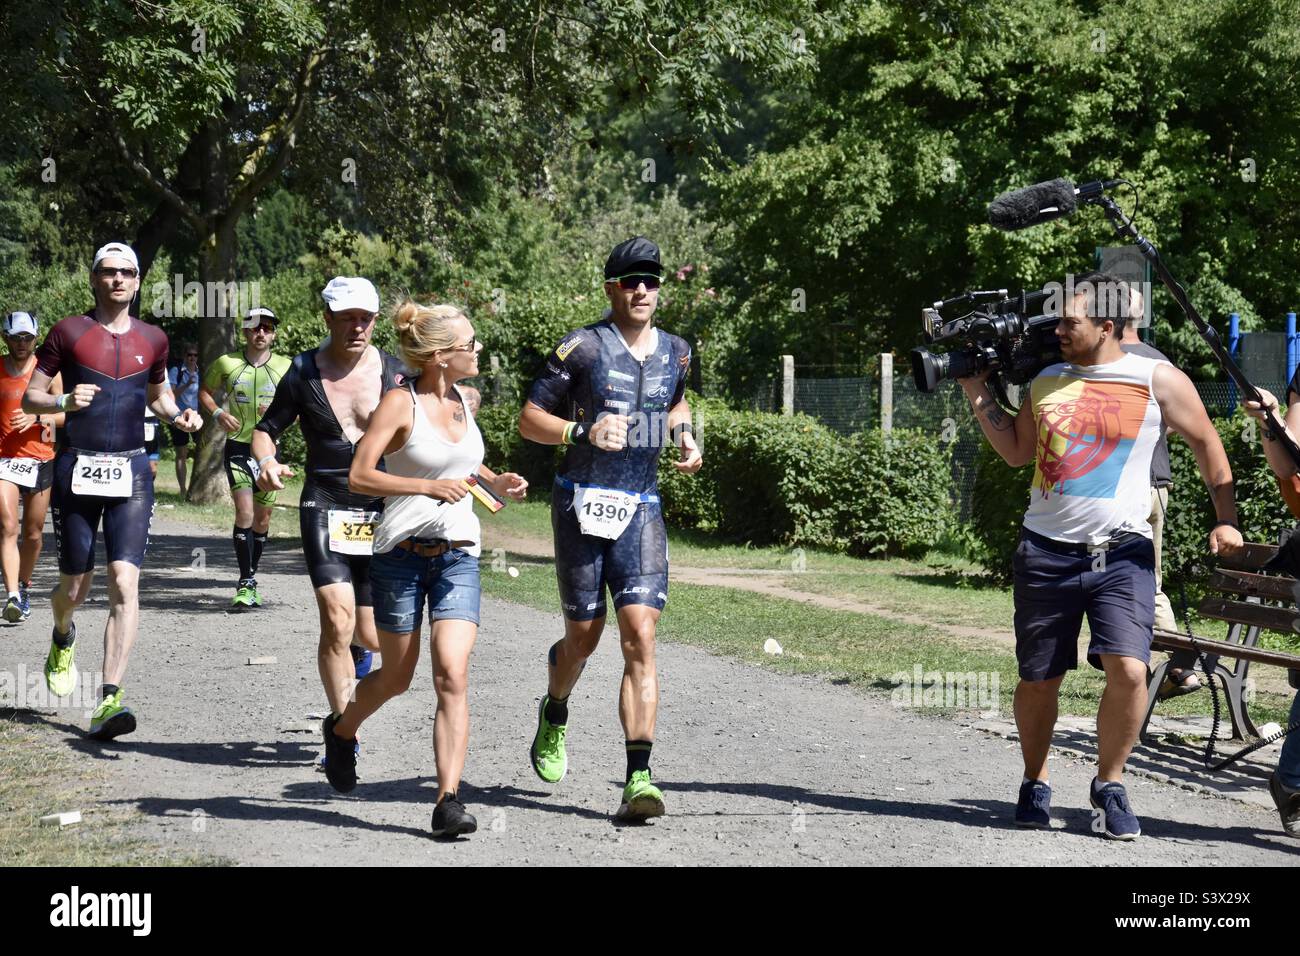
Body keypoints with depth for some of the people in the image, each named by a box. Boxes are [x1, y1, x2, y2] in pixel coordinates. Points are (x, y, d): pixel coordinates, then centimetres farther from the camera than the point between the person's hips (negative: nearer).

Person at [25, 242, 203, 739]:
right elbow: (30, 398, 2)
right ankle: (63, 638, 45)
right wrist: (65, 402, -18)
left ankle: (109, 701, -17)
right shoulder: (69, 332, 1)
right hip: (77, 468, -1)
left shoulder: (152, 339, 9)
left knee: (125, 580, -14)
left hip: (131, 471, 1)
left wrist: (179, 415, 5)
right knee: (74, 586, 6)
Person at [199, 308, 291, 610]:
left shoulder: (285, 367, 2)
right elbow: (205, 391, 15)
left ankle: (251, 581, 23)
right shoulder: (227, 363, 0)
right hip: (238, 447, -2)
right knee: (244, 513, -16)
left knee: (263, 518, 8)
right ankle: (246, 584, -13)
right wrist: (218, 413, -4)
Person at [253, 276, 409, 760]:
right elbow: (267, 427, 9)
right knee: (337, 617, -17)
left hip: (384, 511, 1)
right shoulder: (304, 372, 1)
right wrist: (265, 460, -13)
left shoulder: (396, 373, 2)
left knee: (370, 635, 4)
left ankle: (358, 645, 45)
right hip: (325, 507, -1)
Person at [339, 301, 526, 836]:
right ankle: (341, 730, 43)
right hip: (402, 551, -4)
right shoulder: (401, 403, -9)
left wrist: (496, 483, 9)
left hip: (459, 556, 4)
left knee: (452, 675, -12)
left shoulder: (463, 400, 10)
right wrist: (430, 486, -19)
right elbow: (359, 476, -12)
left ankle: (448, 802, -15)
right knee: (396, 678, 11)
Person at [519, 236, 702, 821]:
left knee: (640, 638, -12)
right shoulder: (582, 347, -5)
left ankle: (638, 778, -16)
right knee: (584, 635, 9)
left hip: (641, 509, 2)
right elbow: (529, 419, -3)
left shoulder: (675, 352, 9)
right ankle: (554, 715, 44)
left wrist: (685, 438, 11)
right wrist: (583, 431, -19)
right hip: (581, 504, -2)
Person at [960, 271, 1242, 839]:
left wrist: (1226, 518, 3)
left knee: (1128, 670, -17)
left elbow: (1205, 443, 8)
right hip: (1046, 551, 3)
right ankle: (1035, 783, 28)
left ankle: (1108, 785, 5)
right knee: (1038, 680, 6)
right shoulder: (1046, 381, 9)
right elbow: (1017, 452, 17)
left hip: (1123, 554, -3)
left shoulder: (1158, 381, -2)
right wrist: (980, 398, 8)